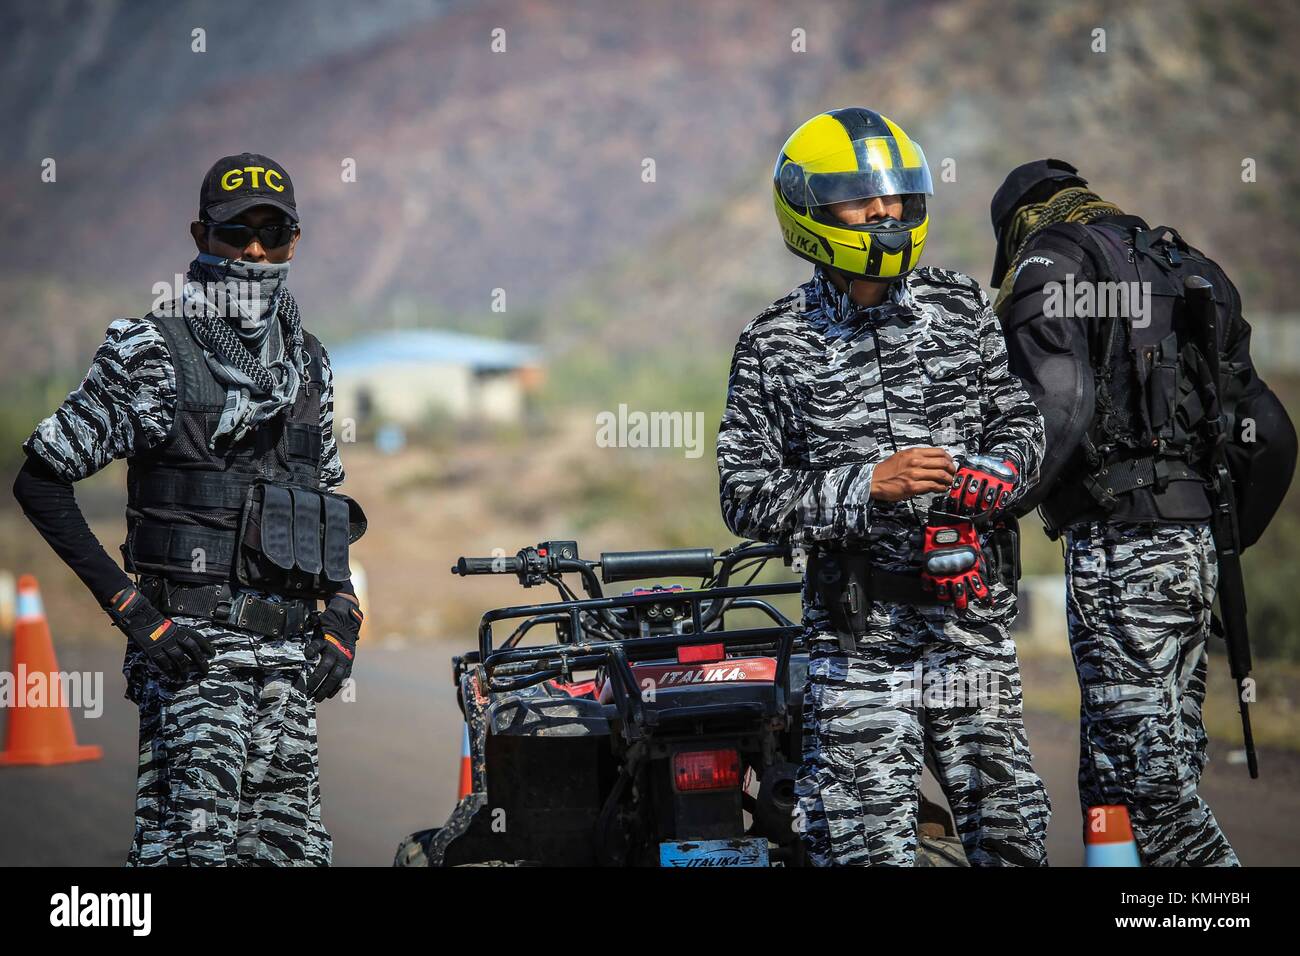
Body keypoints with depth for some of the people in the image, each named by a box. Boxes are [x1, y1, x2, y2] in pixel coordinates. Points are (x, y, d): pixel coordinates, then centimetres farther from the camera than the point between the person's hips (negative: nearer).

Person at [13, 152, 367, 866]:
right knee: (196, 846, -14)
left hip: (289, 648, 6)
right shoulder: (152, 352, -2)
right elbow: (40, 481, -5)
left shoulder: (308, 364, 16)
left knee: (294, 850, 4)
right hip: (192, 643, -6)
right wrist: (131, 609, -12)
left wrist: (341, 619, 10)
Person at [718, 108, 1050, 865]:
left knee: (1011, 838, 7)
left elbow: (1021, 419, 11)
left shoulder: (962, 307, 7)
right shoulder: (774, 347, -2)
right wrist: (866, 486, -18)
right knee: (870, 847, -2)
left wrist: (988, 477, -11)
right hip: (857, 638, -2)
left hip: (972, 625, 3)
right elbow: (747, 496, -6)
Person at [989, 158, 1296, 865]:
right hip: (1193, 547, 8)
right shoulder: (1191, 271, 24)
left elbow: (1058, 414, -17)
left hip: (1116, 544, -8)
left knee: (1151, 788, -11)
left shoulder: (1047, 262, 1)